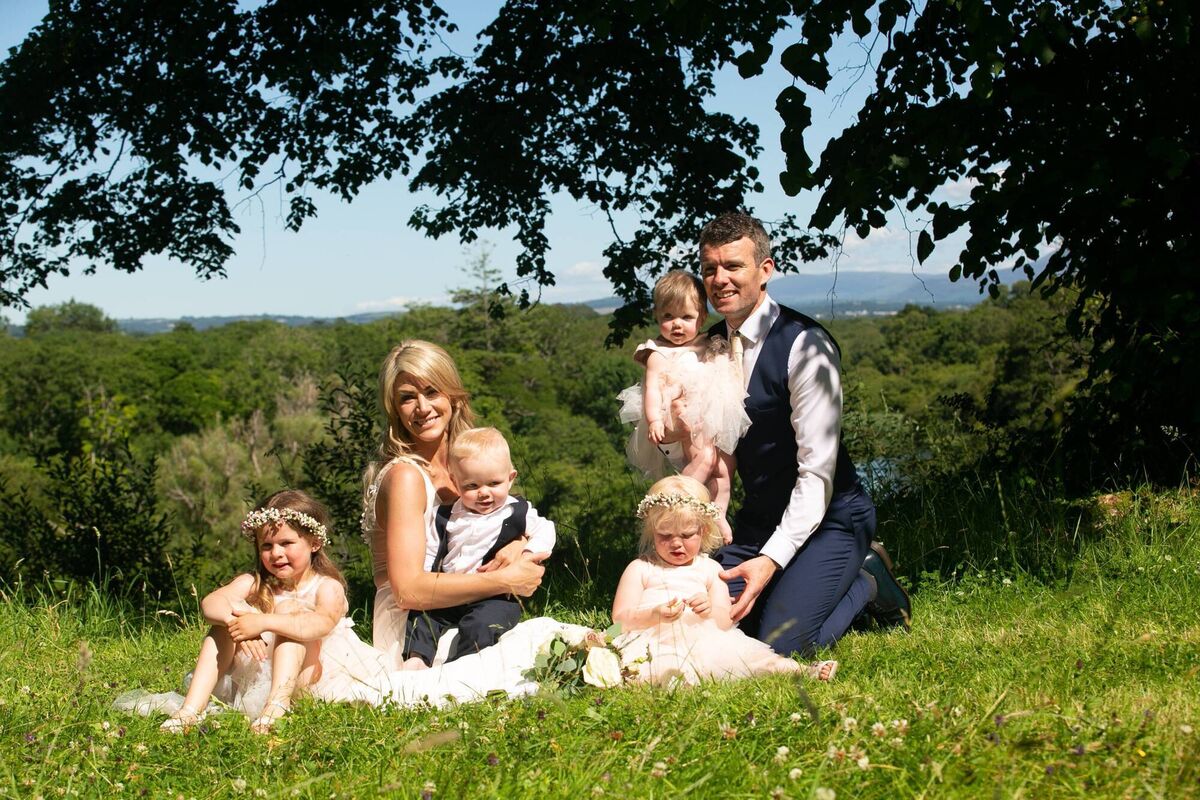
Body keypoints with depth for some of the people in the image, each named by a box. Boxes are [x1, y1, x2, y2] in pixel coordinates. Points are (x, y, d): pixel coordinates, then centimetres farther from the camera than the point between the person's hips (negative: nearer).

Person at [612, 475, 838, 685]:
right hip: (656, 643, -2)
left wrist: (710, 612, -16)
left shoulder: (710, 569, 17)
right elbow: (620, 619, -1)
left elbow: (725, 622, 8)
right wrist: (656, 614, -20)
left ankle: (800, 671, -29)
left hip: (703, 640, 2)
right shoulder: (640, 568, 9)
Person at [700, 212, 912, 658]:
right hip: (758, 517, 7)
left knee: (778, 645, -20)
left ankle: (867, 579, 9)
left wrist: (771, 560, -31)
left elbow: (818, 471, -24)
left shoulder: (804, 345, -21)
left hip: (826, 516, -7)